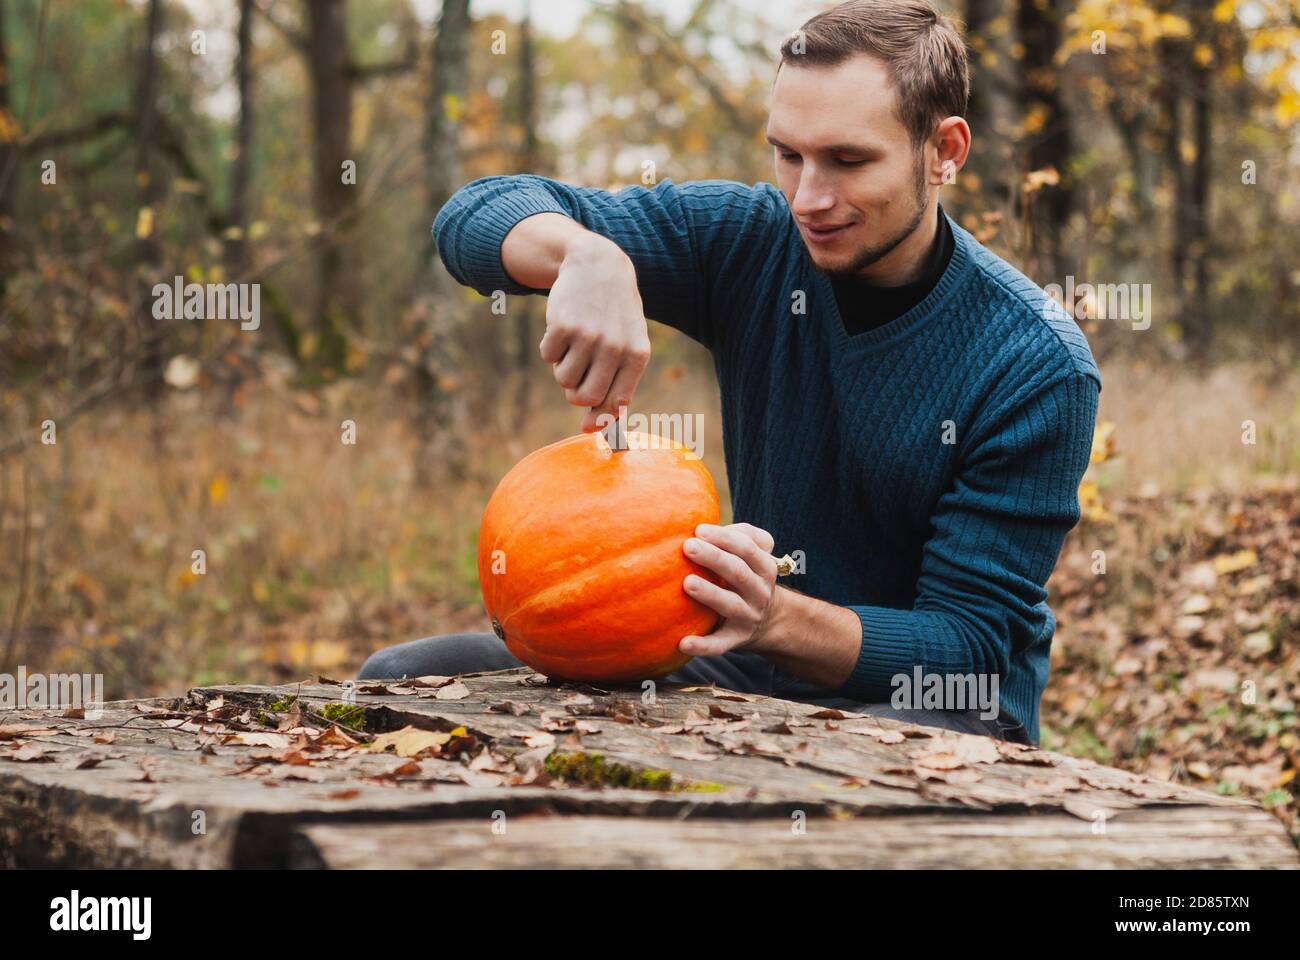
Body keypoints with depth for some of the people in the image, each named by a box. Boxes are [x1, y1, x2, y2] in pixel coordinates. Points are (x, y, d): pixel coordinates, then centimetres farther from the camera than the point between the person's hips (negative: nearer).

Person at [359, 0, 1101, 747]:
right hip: (756, 669, 5)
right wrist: (587, 254, -28)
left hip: (936, 707, -4)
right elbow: (480, 217, -4)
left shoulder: (1037, 367, -16)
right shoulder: (751, 240, -4)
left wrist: (776, 618, -35)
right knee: (401, 680, -10)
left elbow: (971, 643, -17)